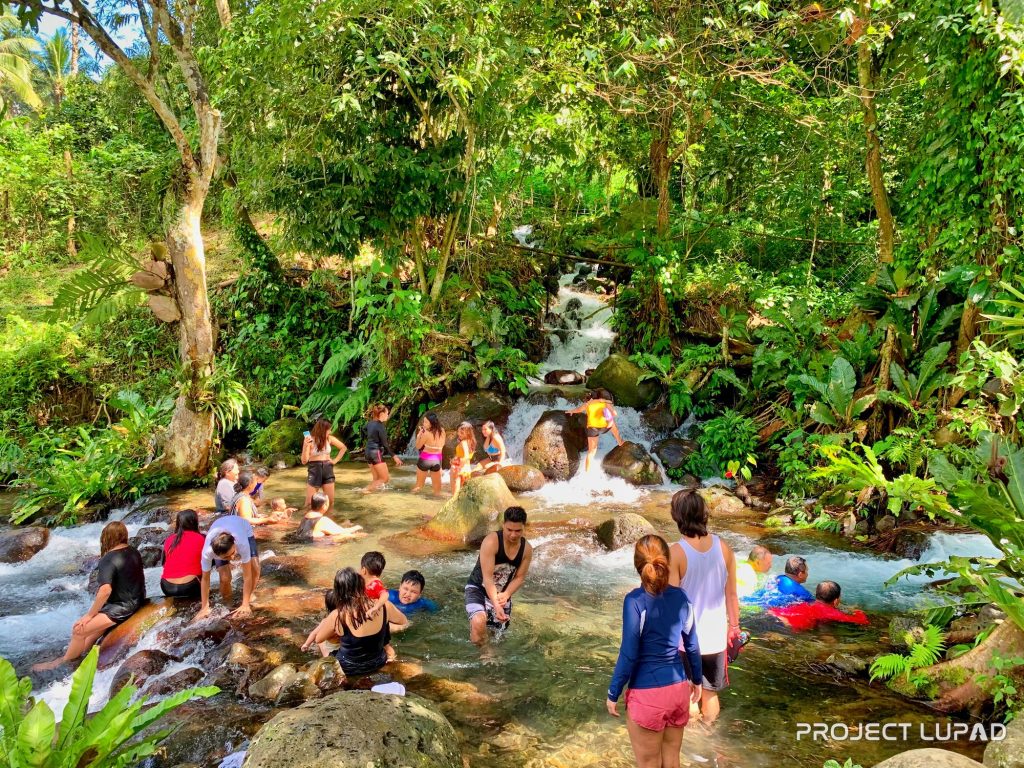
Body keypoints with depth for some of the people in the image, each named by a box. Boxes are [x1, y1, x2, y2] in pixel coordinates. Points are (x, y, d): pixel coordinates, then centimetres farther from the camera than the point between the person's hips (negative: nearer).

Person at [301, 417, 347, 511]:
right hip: (314, 470, -3)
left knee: (330, 501, 5)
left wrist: (336, 460, 5)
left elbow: (343, 448, 16)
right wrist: (306, 446, -25)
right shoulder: (309, 440, -11)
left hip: (328, 470, 3)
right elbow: (304, 461, -13)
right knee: (309, 502, -4)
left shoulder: (329, 438, 0)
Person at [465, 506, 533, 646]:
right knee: (479, 622, -31)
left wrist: (506, 595, -22)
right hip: (478, 589, -5)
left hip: (502, 594, 5)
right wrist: (496, 605, -40)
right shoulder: (491, 541, -27)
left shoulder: (527, 549, -10)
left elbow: (519, 578, -3)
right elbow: (487, 577, -30)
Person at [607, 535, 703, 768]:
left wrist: (613, 694, -4)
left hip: (648, 693, -5)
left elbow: (629, 655, -15)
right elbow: (692, 646, 8)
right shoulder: (680, 596, -1)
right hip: (679, 688, 5)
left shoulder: (635, 600, -17)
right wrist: (697, 680, 24)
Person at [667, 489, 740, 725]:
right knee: (710, 693, 21)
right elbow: (731, 594, 1)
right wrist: (734, 627, 14)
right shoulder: (724, 548, -8)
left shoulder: (675, 553, -19)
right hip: (715, 636, 4)